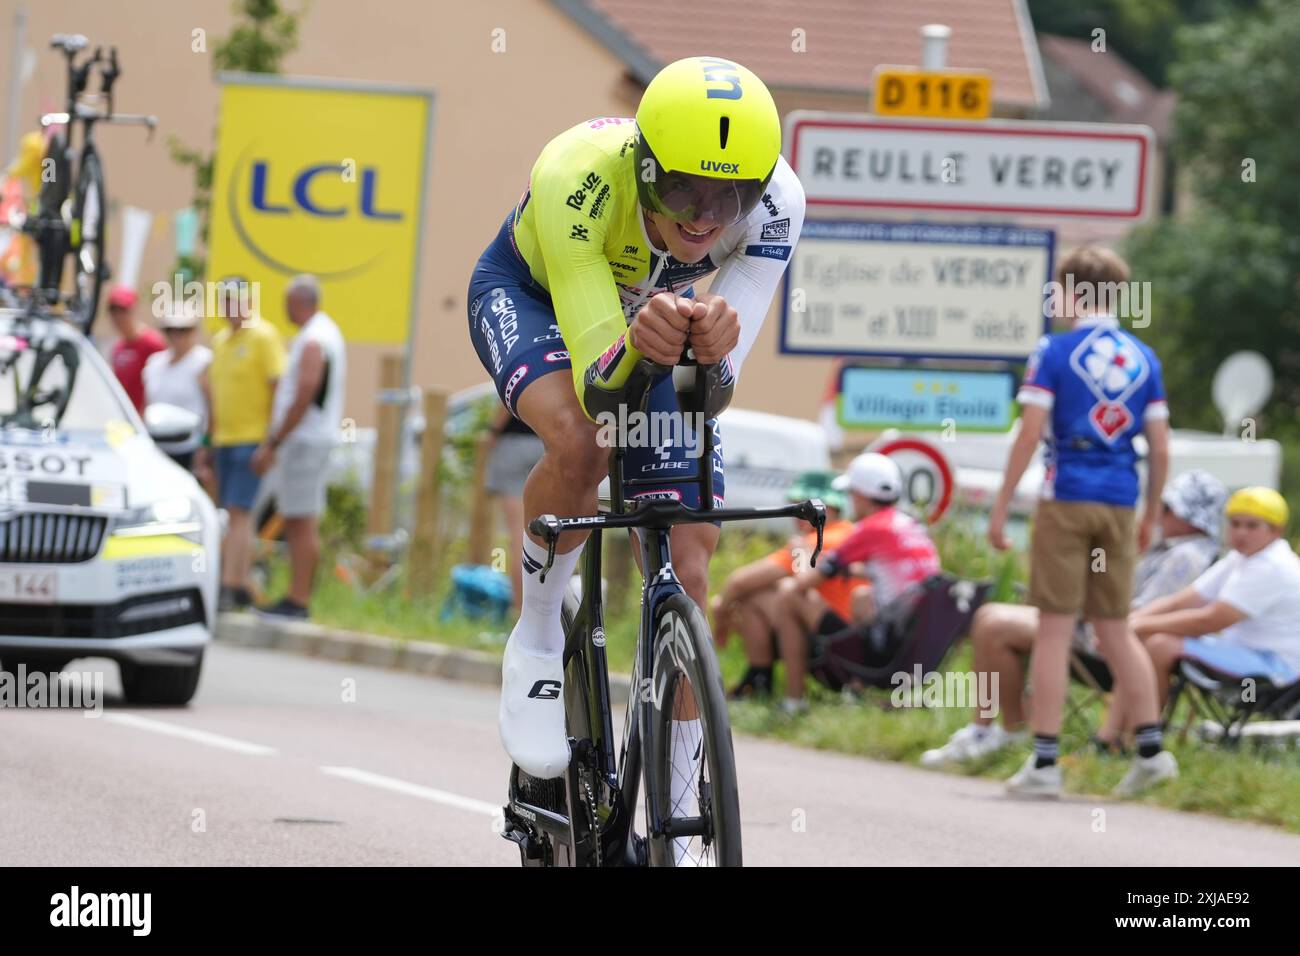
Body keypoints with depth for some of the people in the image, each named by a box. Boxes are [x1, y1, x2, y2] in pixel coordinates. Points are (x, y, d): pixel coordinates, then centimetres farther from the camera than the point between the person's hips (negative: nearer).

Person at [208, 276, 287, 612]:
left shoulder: (264, 336, -7)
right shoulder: (219, 341, 16)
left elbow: (278, 386, -11)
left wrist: (272, 440, -16)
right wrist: (209, 439, 19)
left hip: (252, 439, -8)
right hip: (224, 440, 8)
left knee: (238, 512, -13)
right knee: (232, 515, 8)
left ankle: (229, 586, -17)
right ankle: (242, 586, 12)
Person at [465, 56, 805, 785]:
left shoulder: (775, 200, -35)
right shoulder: (576, 178, -42)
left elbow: (712, 396, -35)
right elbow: (597, 383, -42)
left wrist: (712, 356, -58)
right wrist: (640, 351, -65)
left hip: (654, 310, 3)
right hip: (529, 291, -3)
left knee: (686, 565, -6)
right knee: (579, 445, -36)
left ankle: (677, 808, 7)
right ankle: (537, 643, -9)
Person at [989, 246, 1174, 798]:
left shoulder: (1054, 352, -4)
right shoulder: (1142, 358, 8)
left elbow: (1030, 434, -10)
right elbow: (1160, 447, 7)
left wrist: (1001, 507, -5)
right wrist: (1151, 515, 18)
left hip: (1065, 502, -4)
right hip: (1119, 505, 4)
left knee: (1054, 629, -2)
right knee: (1115, 631, 13)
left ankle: (1044, 762, -3)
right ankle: (1151, 749, 8)